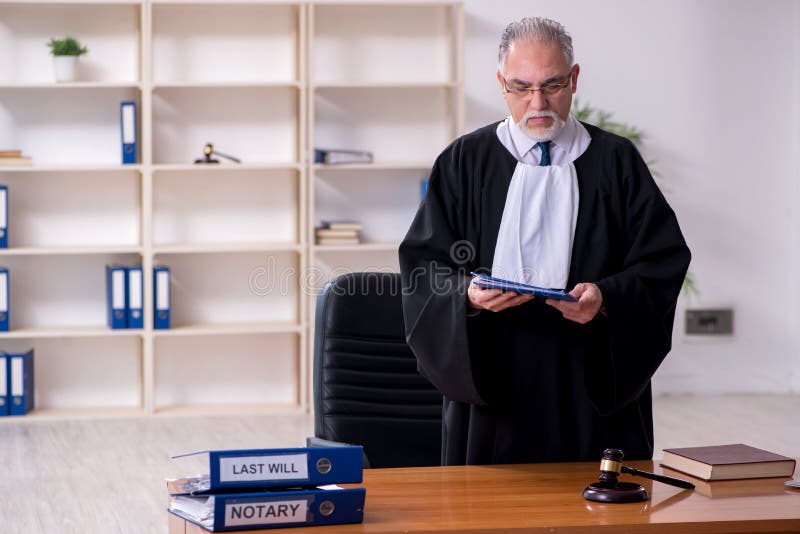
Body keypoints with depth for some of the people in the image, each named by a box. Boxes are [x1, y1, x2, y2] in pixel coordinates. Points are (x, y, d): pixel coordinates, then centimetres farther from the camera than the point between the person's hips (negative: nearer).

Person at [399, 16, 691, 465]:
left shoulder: (617, 161, 7)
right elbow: (423, 261, 2)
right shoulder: (464, 162, 7)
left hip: (593, 385, 0)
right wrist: (468, 295, -18)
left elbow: (664, 260, 1)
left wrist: (606, 297, -17)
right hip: (490, 374, 0)